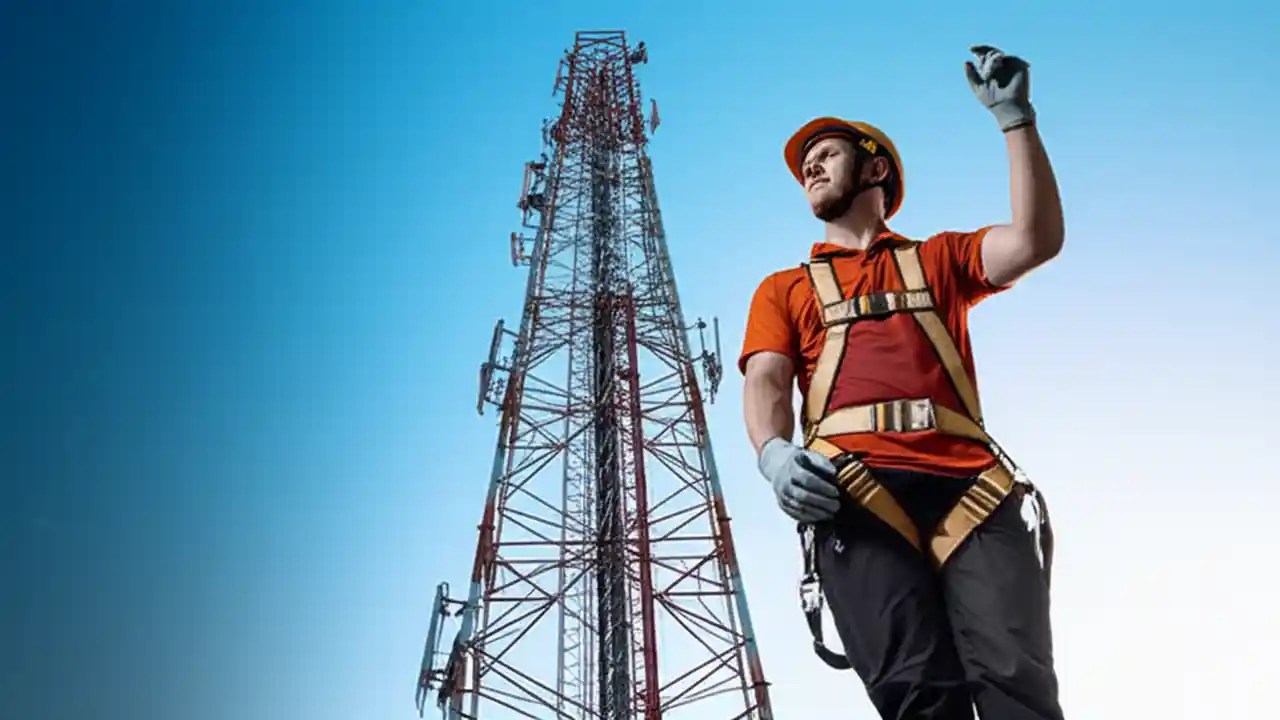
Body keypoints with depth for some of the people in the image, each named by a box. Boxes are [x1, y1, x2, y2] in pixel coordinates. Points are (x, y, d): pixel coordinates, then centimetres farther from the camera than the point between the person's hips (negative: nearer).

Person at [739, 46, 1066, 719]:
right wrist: (774, 453, -12)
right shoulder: (785, 288, 28)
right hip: (853, 487, 0)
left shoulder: (938, 259, 29)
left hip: (968, 484, 1)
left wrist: (1015, 118, 6)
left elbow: (1035, 242, 10)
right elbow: (765, 381, 10)